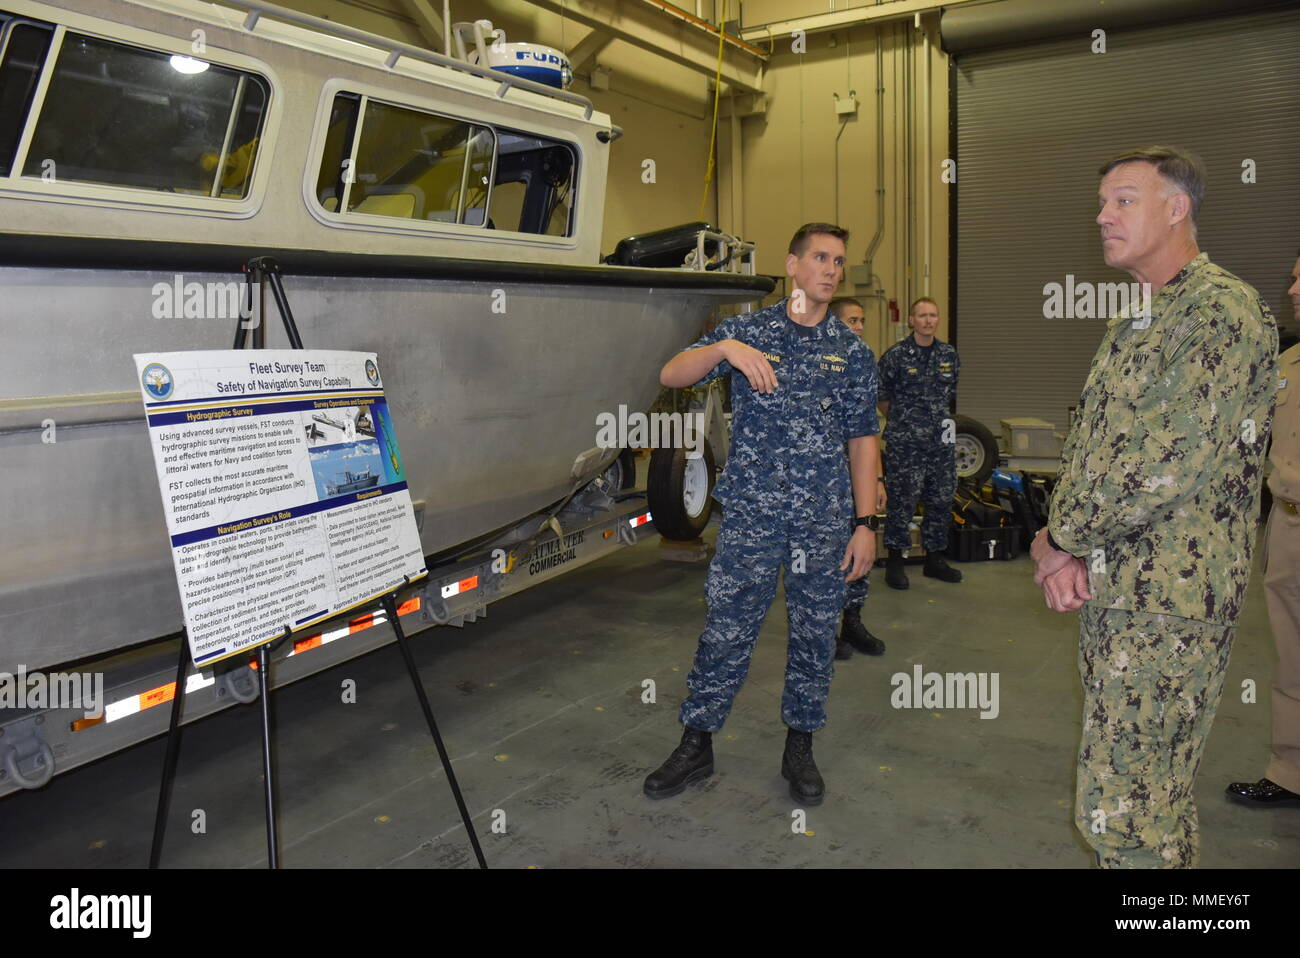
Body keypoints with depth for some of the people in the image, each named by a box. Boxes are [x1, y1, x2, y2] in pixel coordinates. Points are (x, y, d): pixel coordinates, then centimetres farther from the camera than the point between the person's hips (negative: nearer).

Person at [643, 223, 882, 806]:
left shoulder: (852, 352, 8)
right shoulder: (747, 331, 3)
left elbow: (863, 441, 7)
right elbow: (671, 376, -7)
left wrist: (865, 523, 0)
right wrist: (724, 349, -25)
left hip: (826, 520, 2)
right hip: (750, 516, -2)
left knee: (815, 634, 9)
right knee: (726, 631, 3)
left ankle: (799, 746, 27)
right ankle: (696, 744, 19)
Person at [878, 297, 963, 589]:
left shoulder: (950, 355, 10)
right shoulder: (895, 355, -5)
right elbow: (882, 399, 1)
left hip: (942, 441, 5)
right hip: (904, 444, -5)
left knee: (942, 500, 9)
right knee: (902, 500, -4)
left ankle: (934, 559, 23)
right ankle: (895, 562, 7)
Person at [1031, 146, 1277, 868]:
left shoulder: (1225, 311, -14)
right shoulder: (1129, 327, 16)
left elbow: (1170, 462, -23)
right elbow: (1085, 441, 15)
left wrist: (1060, 538, -11)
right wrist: (1064, 545, -2)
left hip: (1168, 597, -9)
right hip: (1108, 586, 9)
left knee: (1122, 810, -3)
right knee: (1147, 793, 20)